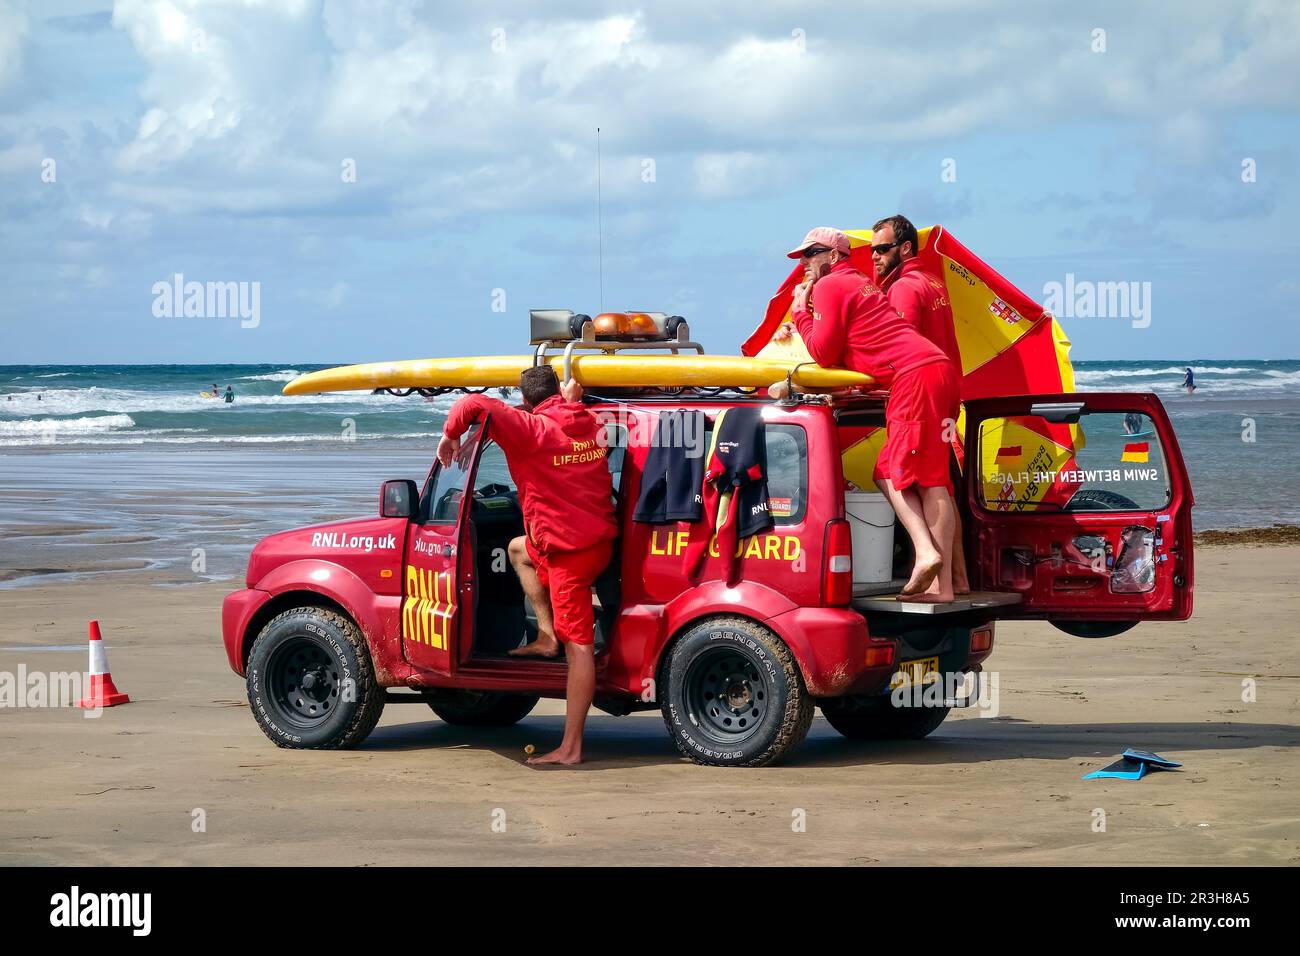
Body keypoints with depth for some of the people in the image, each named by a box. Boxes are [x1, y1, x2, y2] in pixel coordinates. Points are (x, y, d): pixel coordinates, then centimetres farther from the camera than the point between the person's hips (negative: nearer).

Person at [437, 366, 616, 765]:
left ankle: (570, 748, -10)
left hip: (570, 548, -8)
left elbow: (475, 405, -21)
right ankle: (547, 637, 23)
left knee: (578, 645, -10)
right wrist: (572, 400, 27)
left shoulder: (532, 429, -14)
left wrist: (450, 436, -6)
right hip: (598, 534, 8)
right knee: (520, 549, 33)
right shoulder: (585, 422, 7)